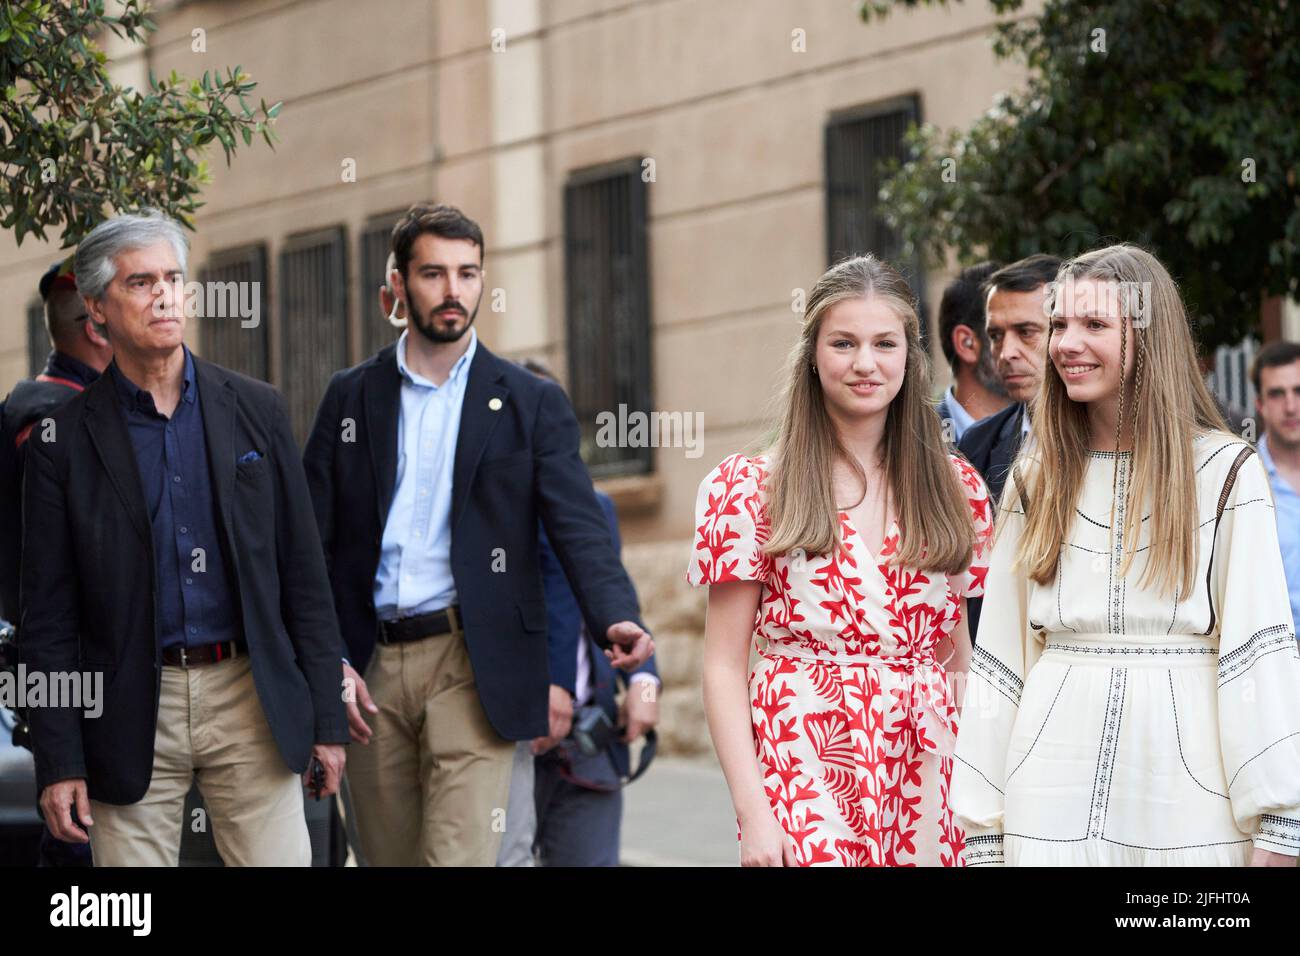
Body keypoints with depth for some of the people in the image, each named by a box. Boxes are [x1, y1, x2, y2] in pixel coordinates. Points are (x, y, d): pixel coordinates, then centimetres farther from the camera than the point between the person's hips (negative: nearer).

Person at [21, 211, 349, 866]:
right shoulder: (66, 439, 1)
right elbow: (49, 616, 1)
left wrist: (327, 716, 4)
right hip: (131, 719, -1)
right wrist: (58, 761, -4)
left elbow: (302, 572, 7)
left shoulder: (256, 411, 6)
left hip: (251, 697, 1)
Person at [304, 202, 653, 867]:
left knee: (460, 856, -13)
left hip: (471, 667, -3)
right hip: (370, 669, 3)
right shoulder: (351, 398, 10)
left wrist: (616, 617, -23)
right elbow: (313, 543, 9)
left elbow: (577, 529, -4)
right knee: (389, 856, 9)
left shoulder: (531, 404, 6)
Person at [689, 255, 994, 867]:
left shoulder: (956, 488, 9)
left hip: (926, 784, 3)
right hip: (803, 777, -3)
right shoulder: (749, 489, -1)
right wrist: (752, 812, -11)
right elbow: (724, 667, -2)